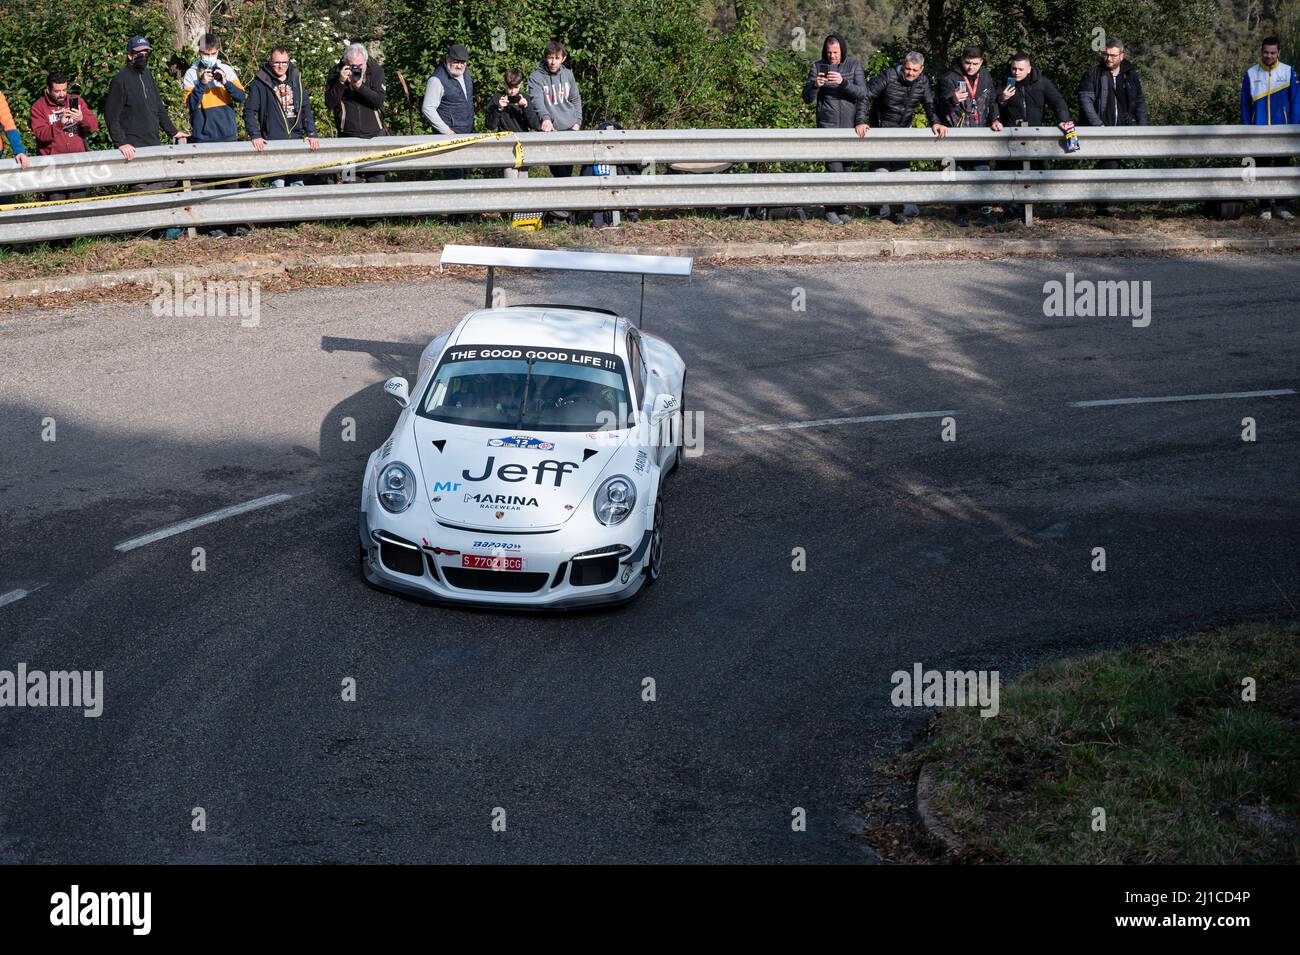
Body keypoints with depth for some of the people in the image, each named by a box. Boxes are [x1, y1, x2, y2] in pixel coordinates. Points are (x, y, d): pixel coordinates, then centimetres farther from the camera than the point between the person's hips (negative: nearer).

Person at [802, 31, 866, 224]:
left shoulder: (854, 66, 0)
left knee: (845, 167, 8)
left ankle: (840, 207, 18)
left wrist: (843, 82, -27)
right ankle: (831, 210, -4)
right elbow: (808, 98, -4)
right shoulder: (817, 67, -1)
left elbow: (862, 92, -11)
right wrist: (815, 85, -26)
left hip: (850, 125, 2)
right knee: (834, 167, -11)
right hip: (828, 124, -2)